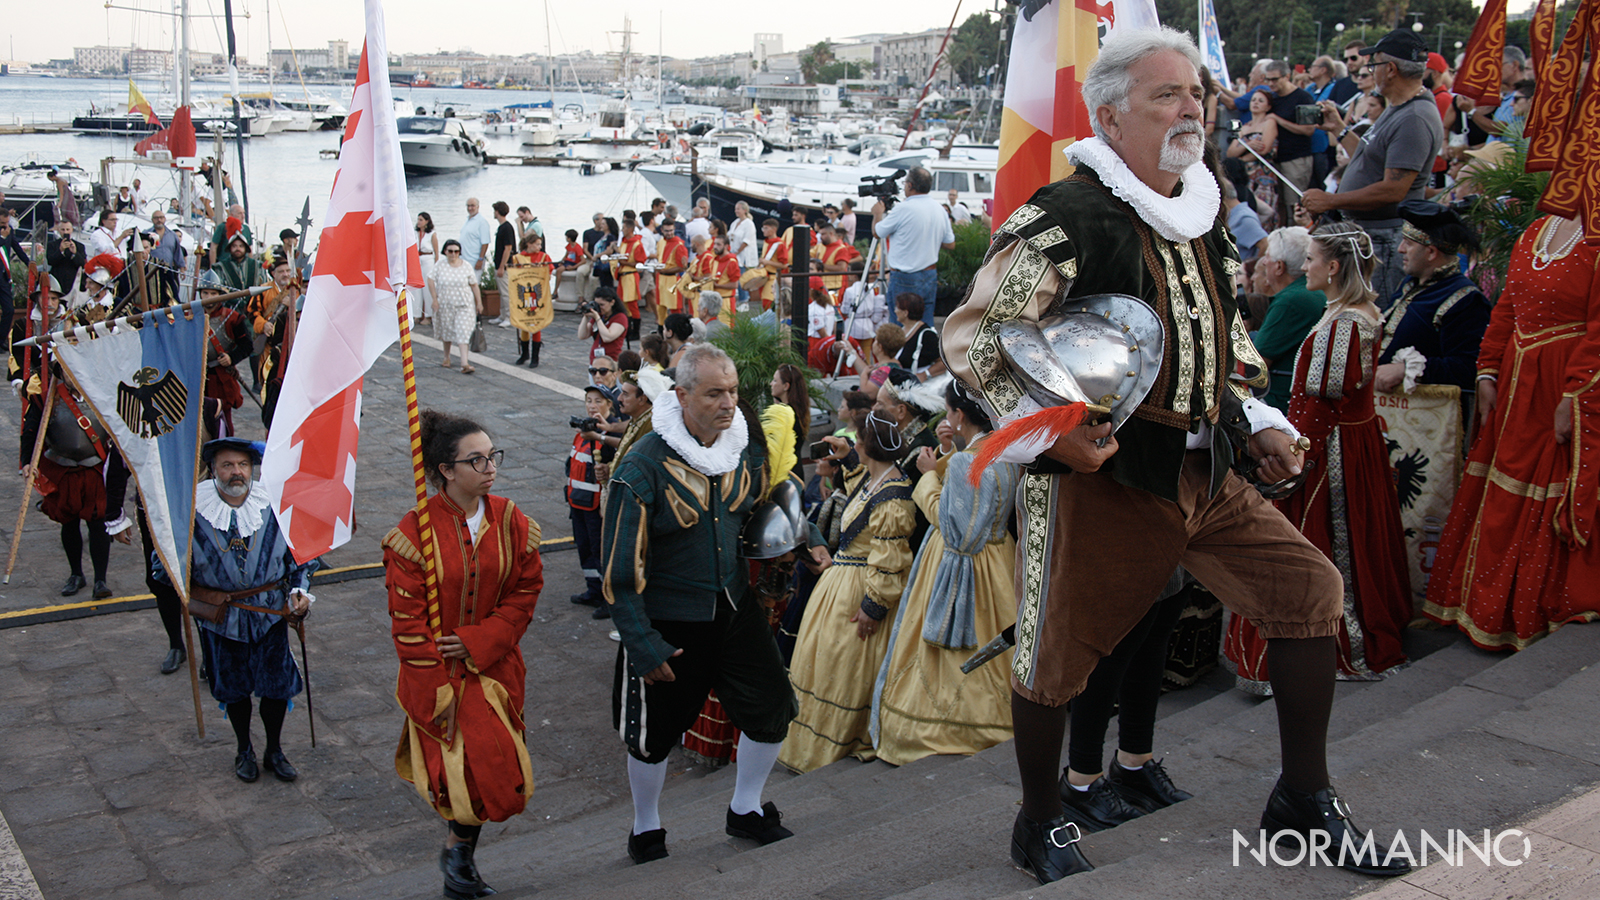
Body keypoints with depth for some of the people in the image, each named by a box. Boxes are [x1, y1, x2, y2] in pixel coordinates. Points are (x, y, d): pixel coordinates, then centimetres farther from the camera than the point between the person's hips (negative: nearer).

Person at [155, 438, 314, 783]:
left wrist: (300, 590, -10)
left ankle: (274, 751, 32)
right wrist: (192, 590, -17)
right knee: (233, 689, 16)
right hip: (221, 619, -1)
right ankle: (244, 751, 39)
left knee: (277, 686, 9)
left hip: (270, 614, 1)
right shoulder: (190, 509, -13)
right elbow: (165, 562, -2)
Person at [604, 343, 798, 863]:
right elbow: (621, 566, -18)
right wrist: (642, 642, -18)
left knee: (772, 711, 11)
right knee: (655, 733, 9)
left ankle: (746, 810, 36)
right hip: (668, 620, -5)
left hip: (735, 607, 5)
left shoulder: (746, 450, -4)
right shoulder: (644, 467, -21)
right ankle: (645, 831, 35)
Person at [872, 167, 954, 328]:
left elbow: (877, 231, -2)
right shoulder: (940, 209, 6)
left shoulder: (903, 209, -14)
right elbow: (950, 244, 12)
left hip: (905, 279, -6)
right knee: (926, 325, 10)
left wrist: (878, 213, 17)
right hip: (930, 276, 6)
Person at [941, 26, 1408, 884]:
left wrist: (1258, 423, 15)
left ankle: (1304, 799, 19)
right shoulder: (1065, 219, -13)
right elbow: (971, 338, -14)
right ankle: (1041, 826, 27)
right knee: (1057, 650, 3)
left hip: (1204, 472, 7)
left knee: (1308, 587, 3)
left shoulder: (1203, 217, 14)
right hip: (1096, 471, -7)